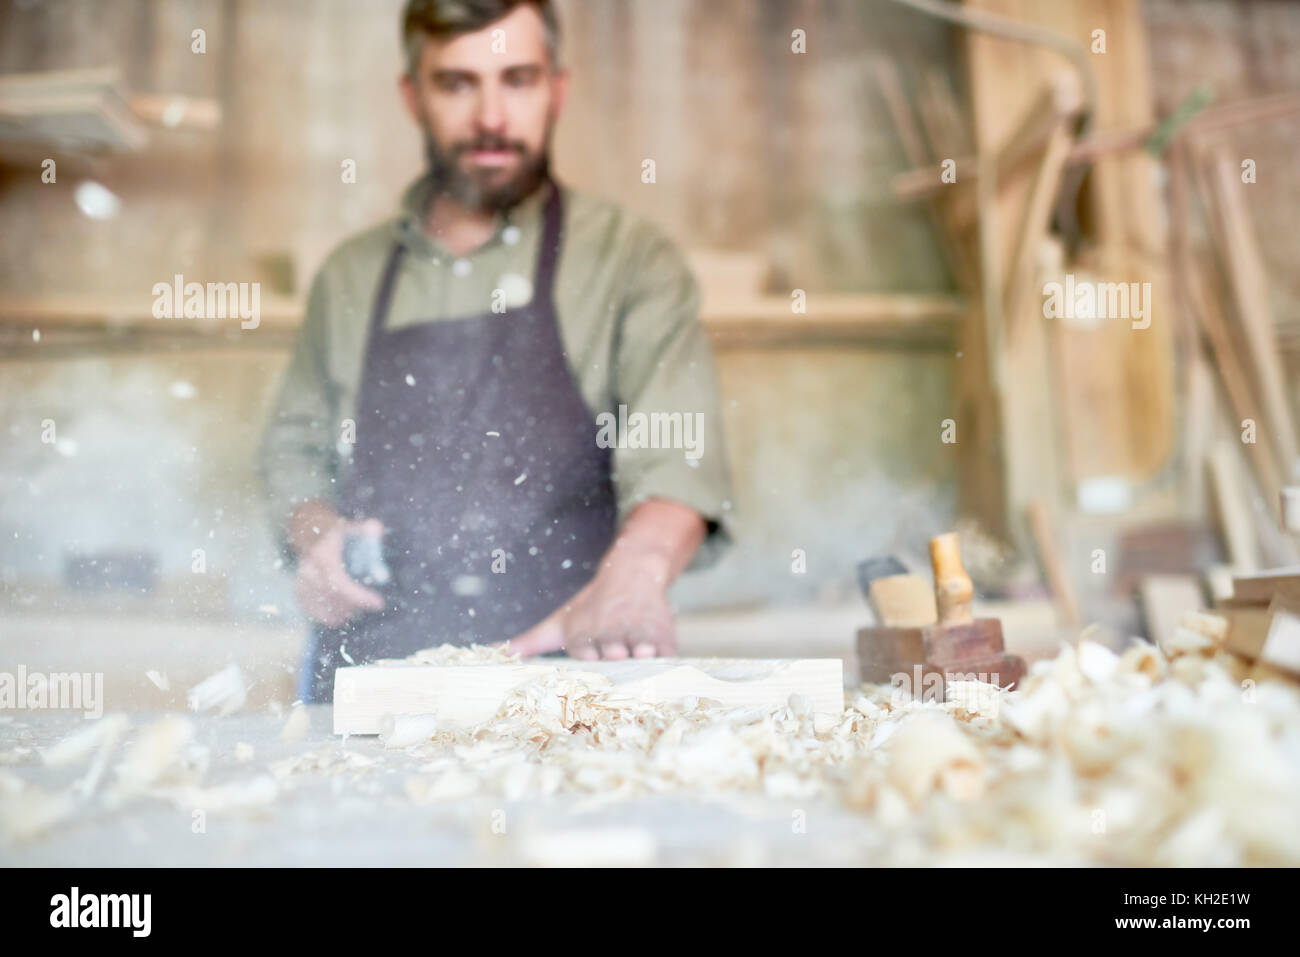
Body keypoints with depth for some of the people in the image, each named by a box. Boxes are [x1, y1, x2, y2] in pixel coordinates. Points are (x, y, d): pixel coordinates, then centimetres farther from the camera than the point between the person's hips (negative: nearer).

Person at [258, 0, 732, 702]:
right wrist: (314, 534, 2)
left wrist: (634, 571, -31)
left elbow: (677, 451, -11)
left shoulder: (629, 257, 4)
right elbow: (294, 445, 24)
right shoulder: (351, 274, 16)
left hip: (557, 672, -3)